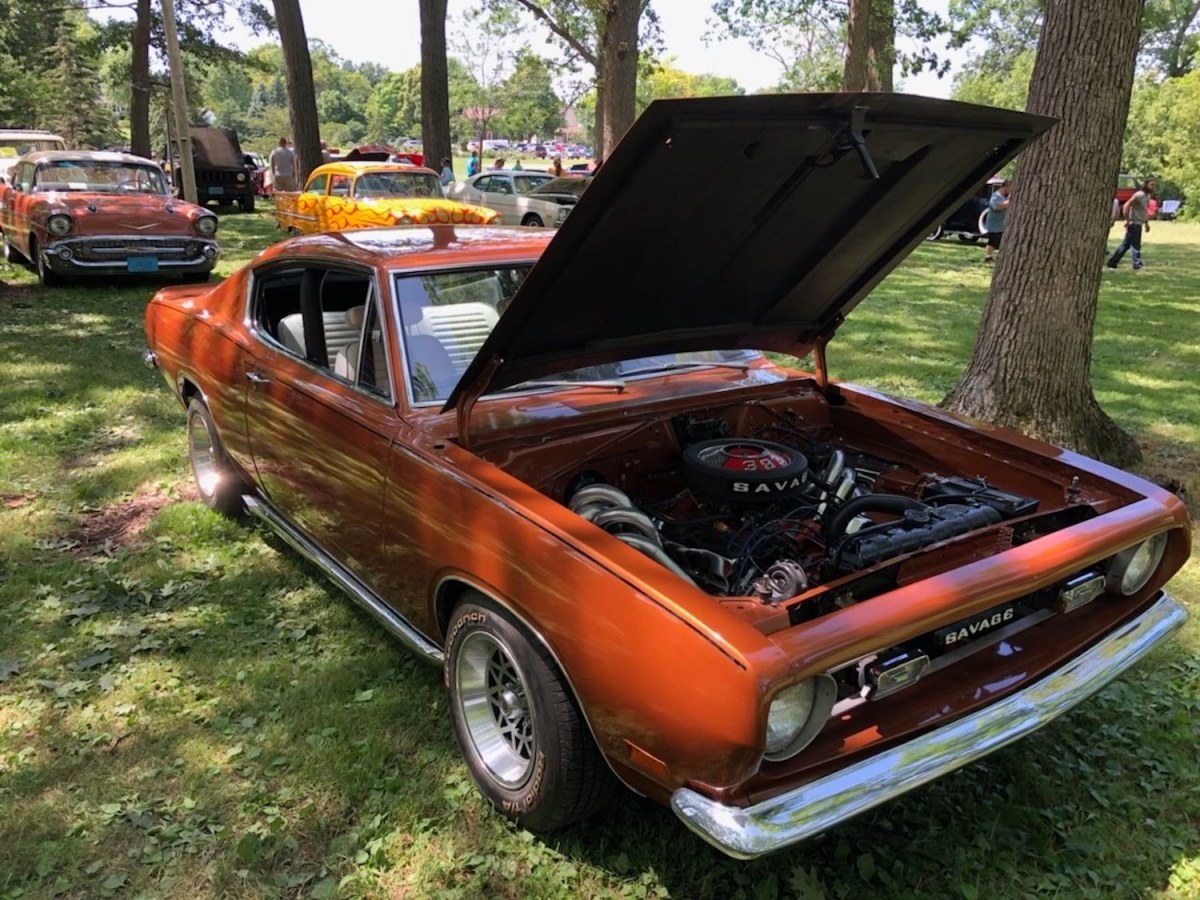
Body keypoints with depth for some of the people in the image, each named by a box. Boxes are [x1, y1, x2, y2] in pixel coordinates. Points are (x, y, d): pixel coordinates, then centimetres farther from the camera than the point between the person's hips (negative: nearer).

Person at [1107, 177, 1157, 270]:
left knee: (1126, 244, 12)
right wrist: (1127, 220, -21)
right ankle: (1137, 264, 0)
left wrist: (1146, 223, 20)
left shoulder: (1148, 196, 13)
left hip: (1138, 224, 9)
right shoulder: (1139, 195, -15)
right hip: (1134, 224, -9)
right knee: (1135, 245, -5)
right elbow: (1126, 206, -21)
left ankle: (1112, 262, 16)